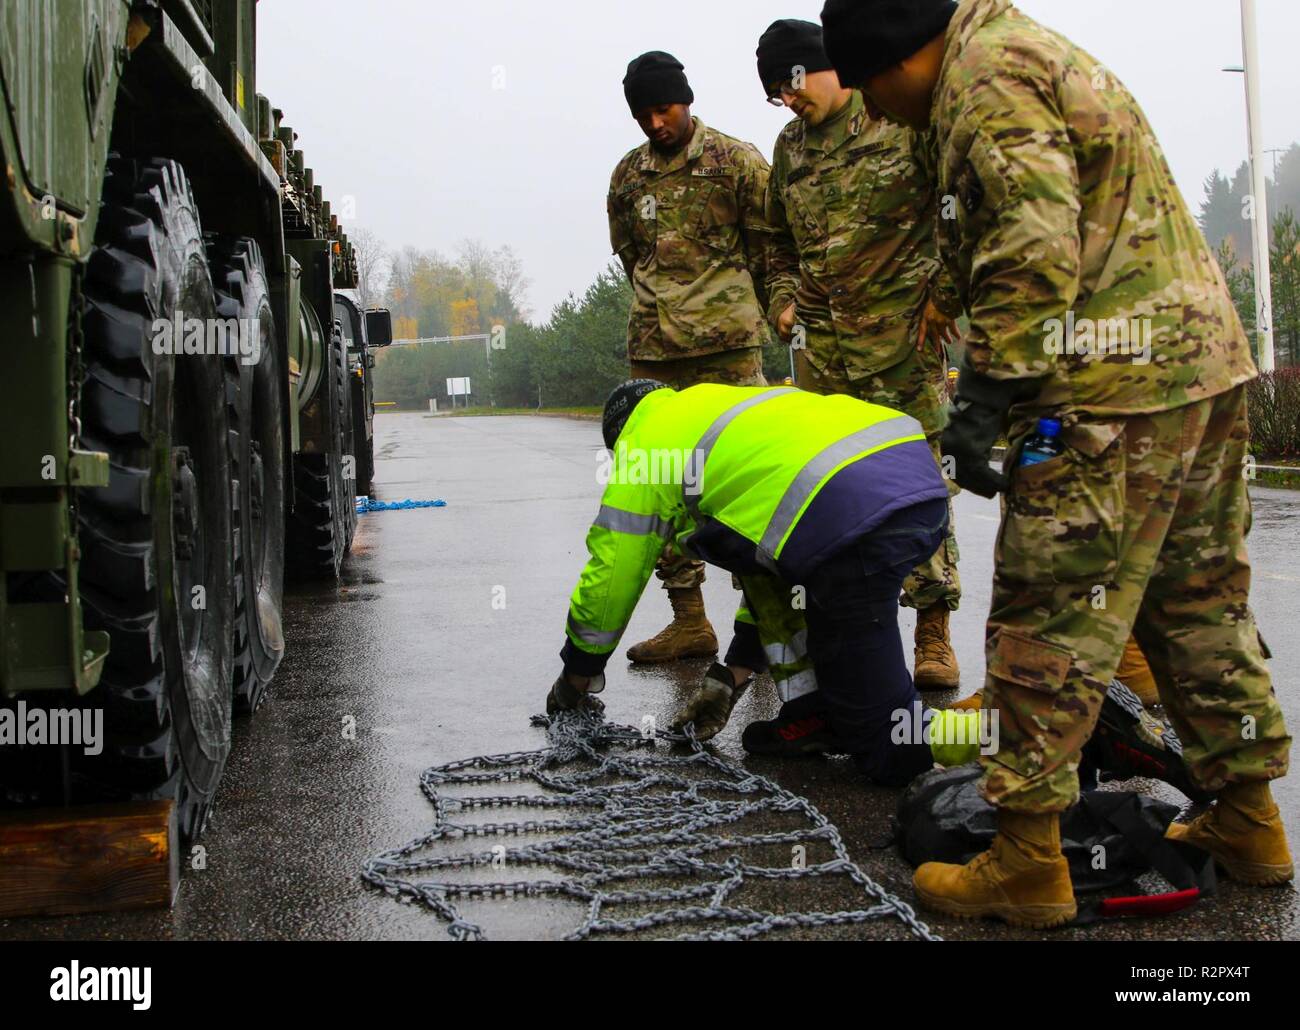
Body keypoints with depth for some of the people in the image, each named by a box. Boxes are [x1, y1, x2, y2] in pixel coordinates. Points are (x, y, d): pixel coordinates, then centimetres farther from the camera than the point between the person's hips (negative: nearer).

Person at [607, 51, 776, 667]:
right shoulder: (627, 177, 14)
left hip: (728, 345, -5)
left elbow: (771, 245, 5)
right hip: (652, 348, 5)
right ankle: (688, 620, 12)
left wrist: (731, 307, 8)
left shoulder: (736, 161, 1)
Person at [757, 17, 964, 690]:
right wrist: (783, 298, 12)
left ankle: (934, 632, -1)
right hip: (821, 338, 6)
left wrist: (944, 293, -7)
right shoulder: (790, 147, 17)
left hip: (902, 328, -6)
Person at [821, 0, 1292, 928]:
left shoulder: (987, 78, -9)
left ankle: (1028, 863, 2)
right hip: (1207, 359, 11)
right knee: (1201, 604, 17)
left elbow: (1036, 249, -22)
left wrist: (983, 398, -20)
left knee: (1051, 624, -5)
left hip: (1112, 391, -11)